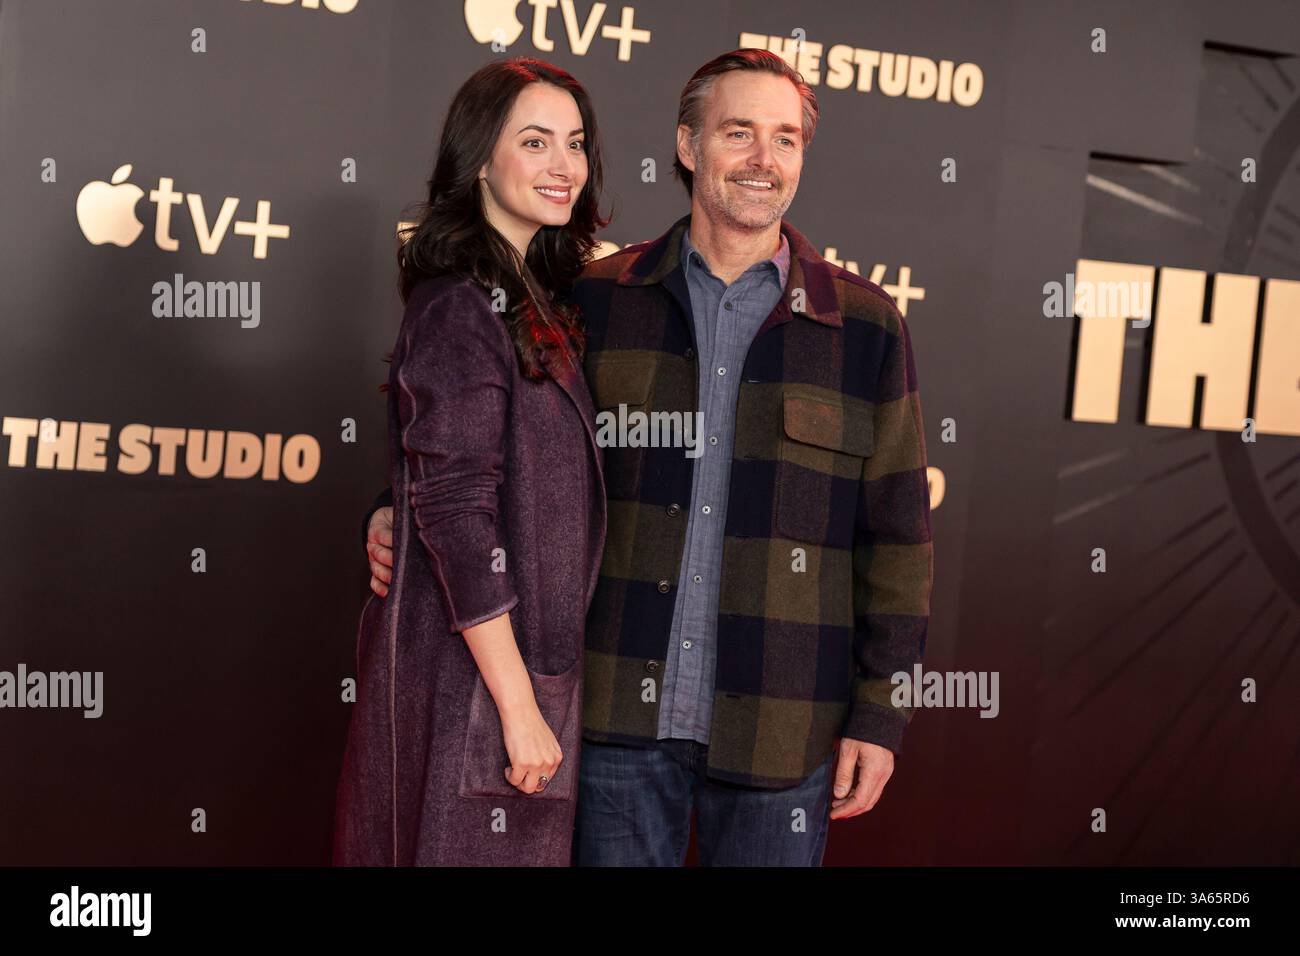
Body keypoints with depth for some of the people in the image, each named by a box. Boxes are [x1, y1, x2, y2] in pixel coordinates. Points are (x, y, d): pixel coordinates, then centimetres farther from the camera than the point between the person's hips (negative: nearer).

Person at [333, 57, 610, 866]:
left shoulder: (532, 303, 12)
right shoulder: (461, 307, -16)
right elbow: (453, 513, -21)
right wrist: (519, 704, -20)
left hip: (528, 659, 9)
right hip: (470, 674, -9)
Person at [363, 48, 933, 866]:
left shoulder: (867, 325, 0)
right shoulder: (597, 299, 2)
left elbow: (897, 537, 2)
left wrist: (881, 714, 0)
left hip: (779, 727, 0)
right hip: (620, 705, 1)